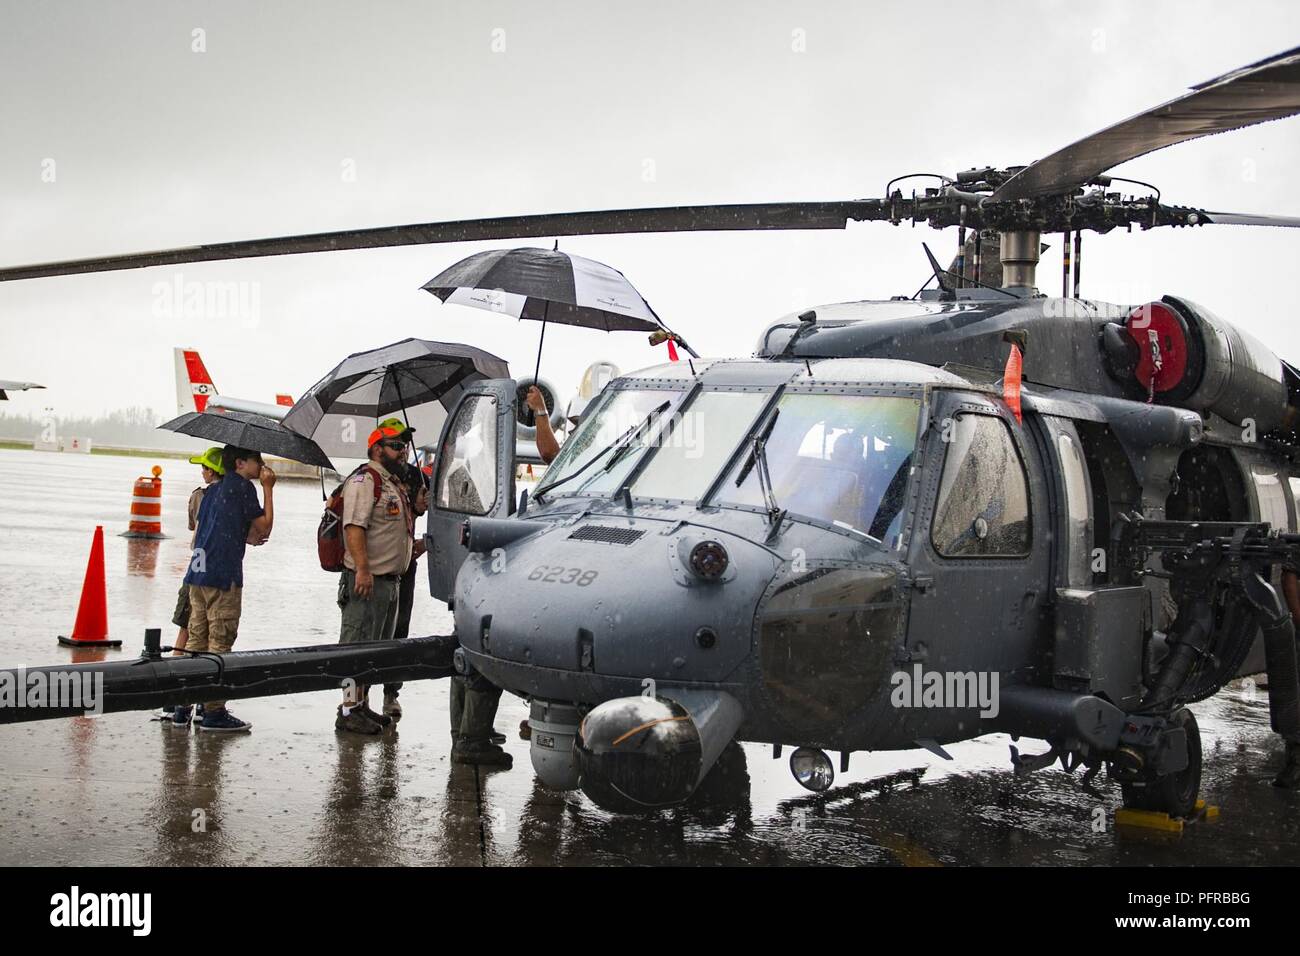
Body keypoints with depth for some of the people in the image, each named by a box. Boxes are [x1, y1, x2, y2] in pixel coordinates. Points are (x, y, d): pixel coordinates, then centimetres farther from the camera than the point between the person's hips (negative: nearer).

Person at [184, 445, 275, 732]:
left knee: (196, 642, 13)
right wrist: (268, 489, 3)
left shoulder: (212, 490, 19)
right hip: (223, 577, -8)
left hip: (197, 574, 8)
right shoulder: (243, 486, -6)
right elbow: (264, 528, -4)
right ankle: (214, 713, -2)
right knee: (220, 644, -4)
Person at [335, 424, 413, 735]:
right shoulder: (364, 480, -11)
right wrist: (363, 569, -27)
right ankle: (349, 711, -6)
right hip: (366, 580, -10)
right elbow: (354, 527, -21)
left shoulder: (395, 485, 21)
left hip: (390, 579, 10)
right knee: (357, 645, -8)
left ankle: (362, 705, 22)